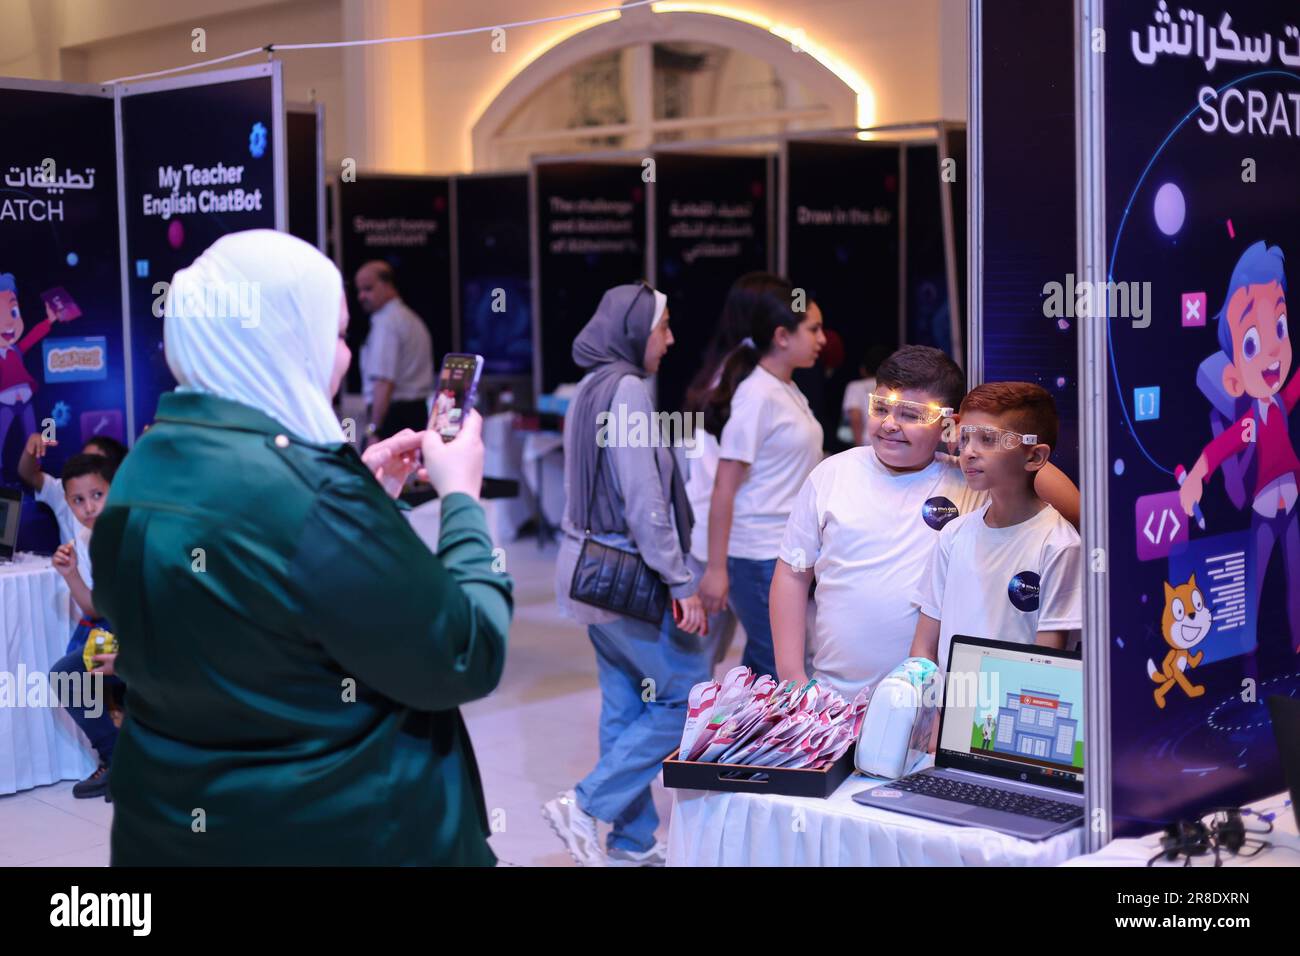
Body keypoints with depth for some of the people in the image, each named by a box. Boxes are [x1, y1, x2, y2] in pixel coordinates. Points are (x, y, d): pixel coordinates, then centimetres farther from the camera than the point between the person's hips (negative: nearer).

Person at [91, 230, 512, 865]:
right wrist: (462, 496, -6)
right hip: (341, 836, -7)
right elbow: (466, 659, -18)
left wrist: (367, 495, 11)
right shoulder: (311, 493, -27)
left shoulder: (144, 469, -1)